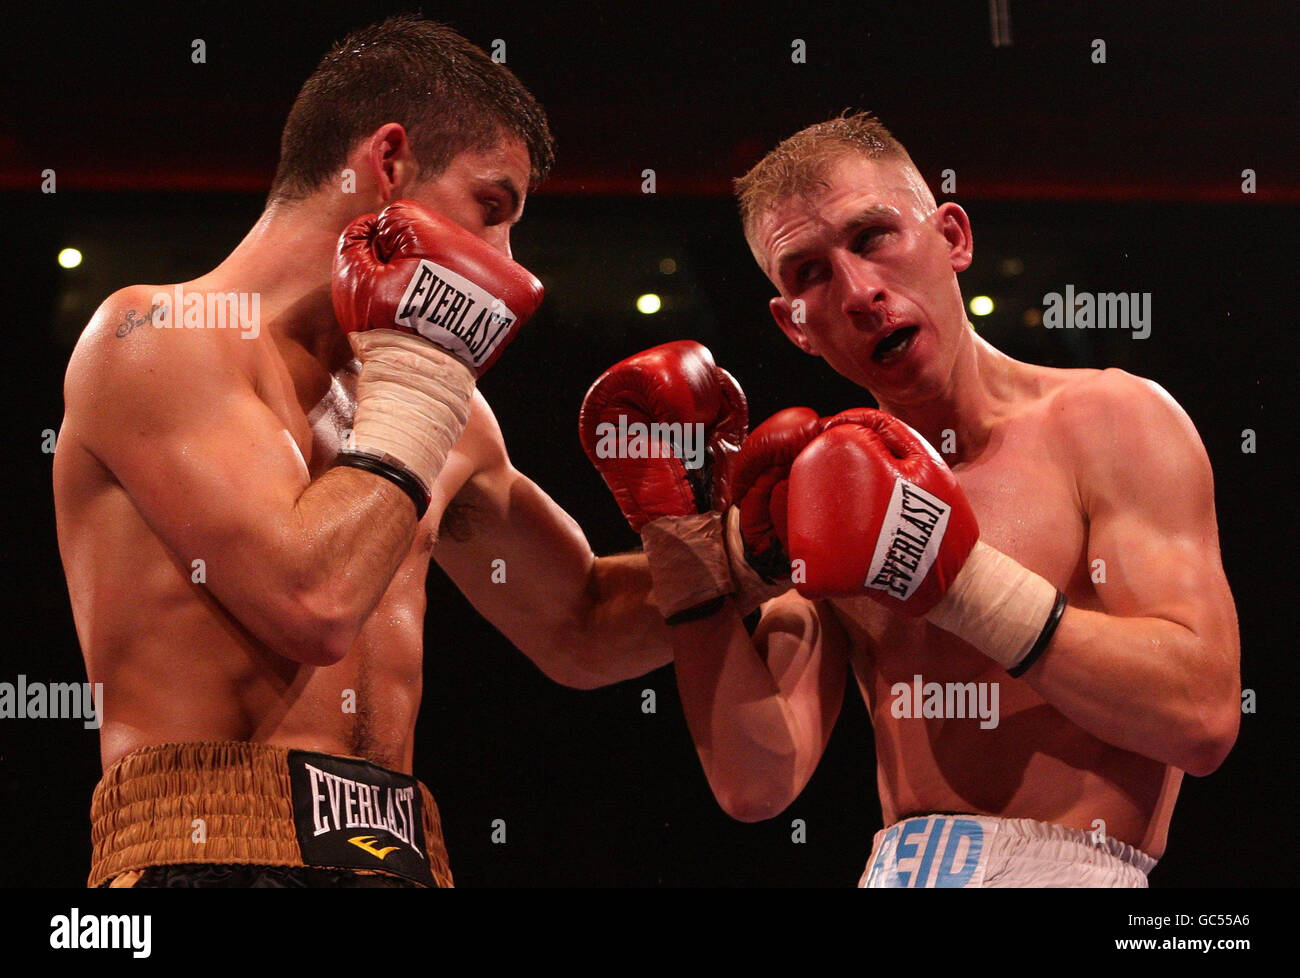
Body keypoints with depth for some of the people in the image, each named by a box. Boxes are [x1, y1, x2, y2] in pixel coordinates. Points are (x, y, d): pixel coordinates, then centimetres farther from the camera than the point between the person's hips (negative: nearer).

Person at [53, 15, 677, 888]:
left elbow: (581, 630, 33)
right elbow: (312, 602, -14)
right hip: (220, 854, -7)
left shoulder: (451, 419, 20)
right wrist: (410, 406, -2)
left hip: (401, 856, 7)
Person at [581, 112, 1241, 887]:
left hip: (1072, 864, -4)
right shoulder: (849, 488, 11)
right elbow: (757, 785, 5)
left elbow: (1204, 720, -11)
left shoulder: (1113, 422, 0)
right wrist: (685, 542, 0)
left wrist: (962, 577, -13)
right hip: (899, 867, 4)